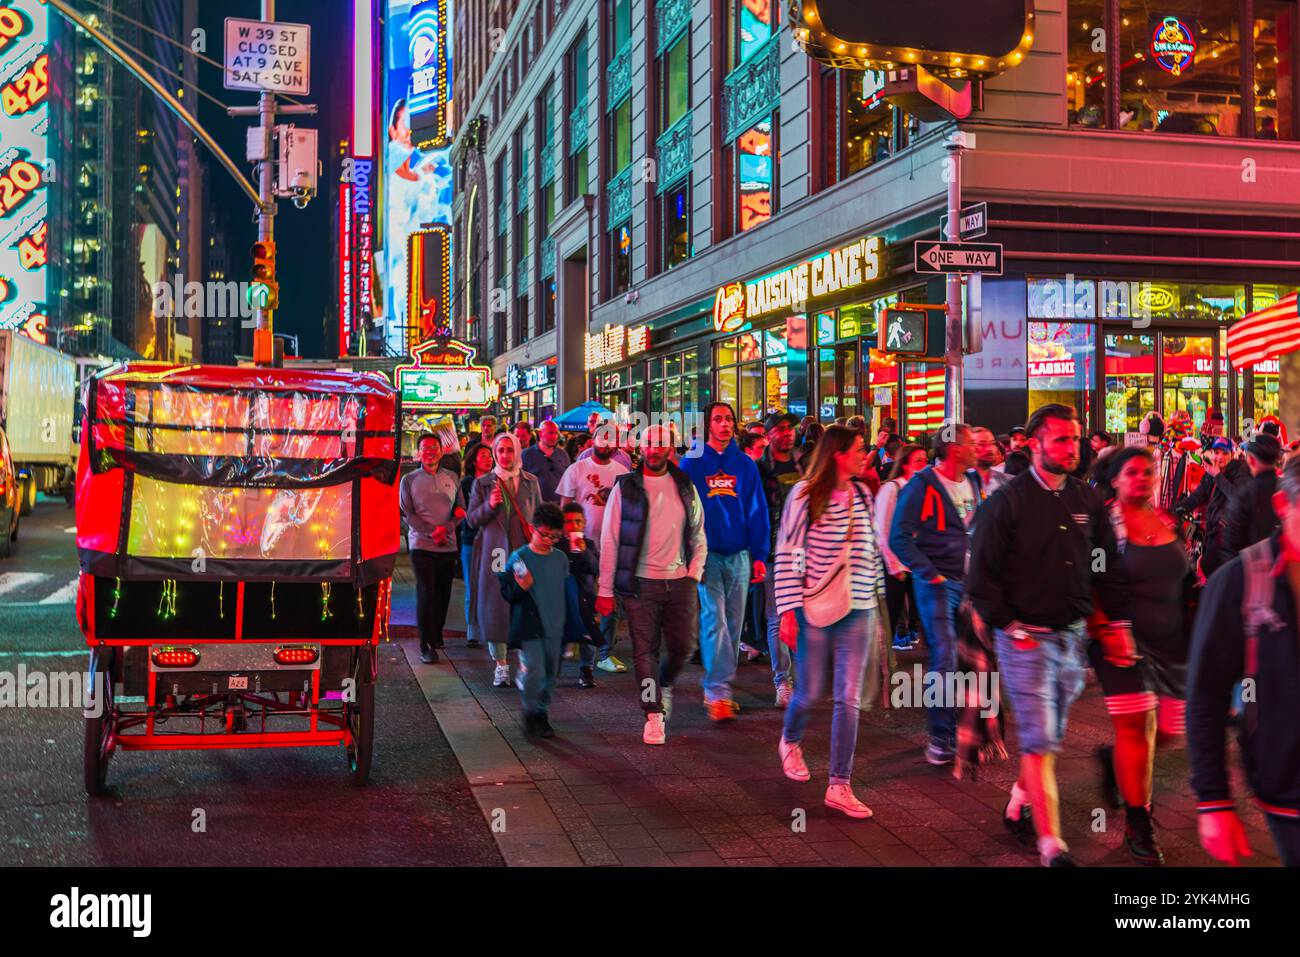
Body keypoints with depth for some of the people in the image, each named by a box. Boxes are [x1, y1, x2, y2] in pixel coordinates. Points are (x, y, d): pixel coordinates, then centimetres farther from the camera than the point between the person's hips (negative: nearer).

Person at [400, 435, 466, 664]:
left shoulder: (451, 478, 11)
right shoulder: (409, 480, 3)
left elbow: (461, 509, 10)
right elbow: (406, 513, -2)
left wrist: (445, 528, -9)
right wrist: (431, 532, -14)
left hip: (449, 546, 3)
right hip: (422, 545, -3)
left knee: (444, 593, 8)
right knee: (426, 594, -8)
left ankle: (436, 634, 27)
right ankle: (427, 646, -6)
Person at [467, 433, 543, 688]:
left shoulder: (530, 482, 11)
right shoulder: (482, 483, 7)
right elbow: (472, 519, 3)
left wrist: (536, 529, -1)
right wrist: (489, 505, -14)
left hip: (523, 550, 1)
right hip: (493, 551, -1)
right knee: (494, 605, -1)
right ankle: (501, 664, 7)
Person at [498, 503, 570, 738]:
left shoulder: (561, 559, 8)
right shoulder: (519, 558, -6)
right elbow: (505, 591, -5)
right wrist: (520, 587, -25)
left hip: (555, 630, 5)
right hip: (528, 628, -5)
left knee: (550, 674, 9)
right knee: (534, 672, -13)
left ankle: (542, 714, 25)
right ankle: (531, 714, 7)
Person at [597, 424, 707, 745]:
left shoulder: (685, 487, 10)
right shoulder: (625, 488, 1)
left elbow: (698, 535, 16)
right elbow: (609, 541, 1)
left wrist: (695, 573, 2)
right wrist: (605, 591, -2)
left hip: (680, 581, 3)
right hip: (641, 583, -2)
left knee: (682, 646, 3)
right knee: (645, 651, -2)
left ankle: (664, 685, 34)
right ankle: (654, 716, 7)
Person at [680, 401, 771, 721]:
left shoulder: (745, 464, 7)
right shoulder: (692, 463, 0)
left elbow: (757, 511, 6)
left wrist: (759, 556, 1)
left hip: (739, 556, 3)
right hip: (707, 554, -3)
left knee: (733, 624, 8)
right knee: (714, 620, -11)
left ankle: (716, 686, 20)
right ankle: (718, 690, -8)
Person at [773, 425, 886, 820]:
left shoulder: (862, 495, 7)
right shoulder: (805, 496, -8)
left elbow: (871, 551, 15)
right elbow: (787, 554, -7)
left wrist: (875, 598, 15)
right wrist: (788, 610, -11)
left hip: (858, 611, 4)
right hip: (815, 610, -4)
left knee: (849, 700, 1)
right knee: (809, 693, 8)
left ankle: (839, 786, 8)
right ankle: (790, 742, 42)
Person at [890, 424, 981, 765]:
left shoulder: (972, 482, 11)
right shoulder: (922, 486, -11)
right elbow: (899, 538, -14)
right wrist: (930, 574, -16)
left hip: (970, 582, 7)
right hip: (938, 583, -7)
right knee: (944, 661, -9)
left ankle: (964, 729, 25)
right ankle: (941, 738, -1)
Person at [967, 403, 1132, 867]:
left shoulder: (1088, 501, 6)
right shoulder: (1006, 501, -9)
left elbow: (1108, 567, 13)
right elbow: (981, 576, -8)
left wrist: (1118, 623, 6)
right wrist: (1011, 628, -11)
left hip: (1073, 636, 5)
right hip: (1025, 638, -5)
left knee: (1049, 736, 16)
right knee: (1039, 741, -5)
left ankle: (1018, 807, 36)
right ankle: (1052, 846, 0)